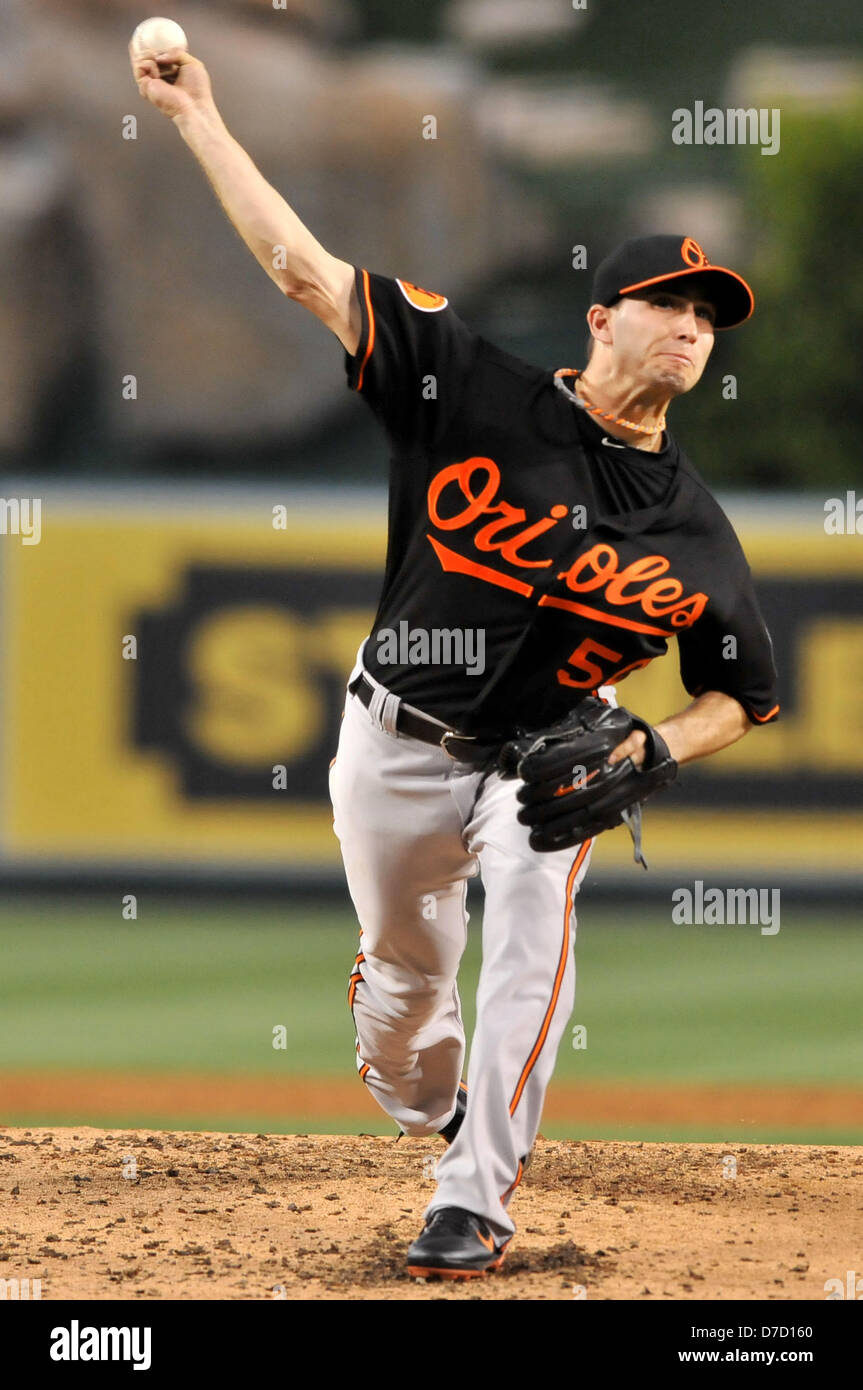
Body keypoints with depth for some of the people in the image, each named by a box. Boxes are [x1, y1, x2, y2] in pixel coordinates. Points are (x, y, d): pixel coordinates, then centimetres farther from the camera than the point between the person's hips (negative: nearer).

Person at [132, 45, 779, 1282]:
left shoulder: (694, 535, -7)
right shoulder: (479, 394, -13)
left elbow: (742, 700, 5)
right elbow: (307, 270, -14)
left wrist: (647, 751, -16)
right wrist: (198, 119, -16)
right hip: (400, 745, 0)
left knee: (534, 911, -26)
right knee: (406, 964, 11)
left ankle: (478, 1199, -23)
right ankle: (424, 1105, 47)